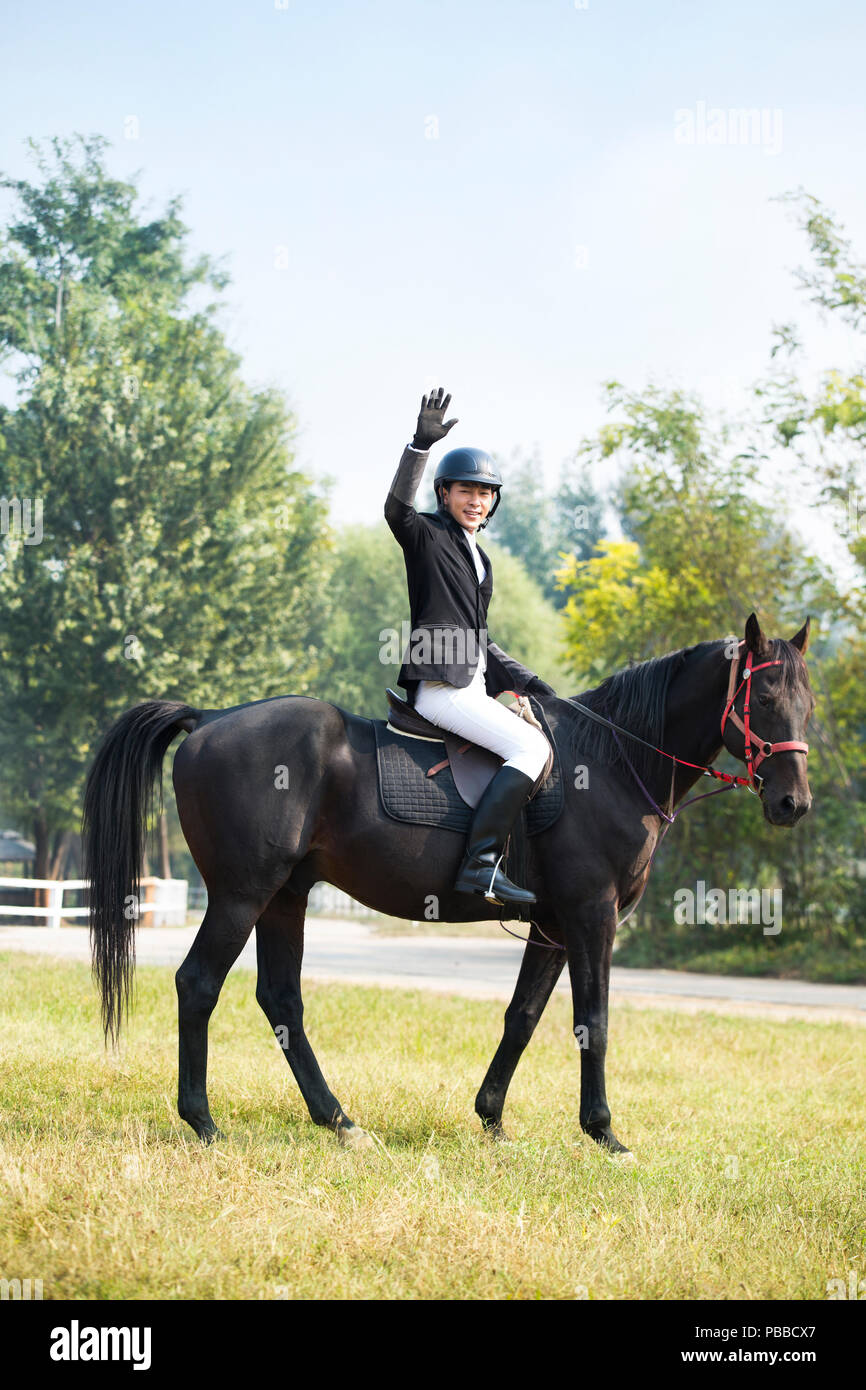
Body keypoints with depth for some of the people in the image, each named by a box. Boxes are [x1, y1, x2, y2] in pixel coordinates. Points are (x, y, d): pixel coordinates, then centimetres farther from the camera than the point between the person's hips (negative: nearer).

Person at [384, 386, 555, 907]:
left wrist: (529, 683, 20)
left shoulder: (479, 559, 23)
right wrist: (423, 443, -33)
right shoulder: (428, 535, 0)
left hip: (471, 683, 9)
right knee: (532, 747, -22)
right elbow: (397, 508, -24)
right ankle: (480, 864, -31)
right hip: (440, 683, -9)